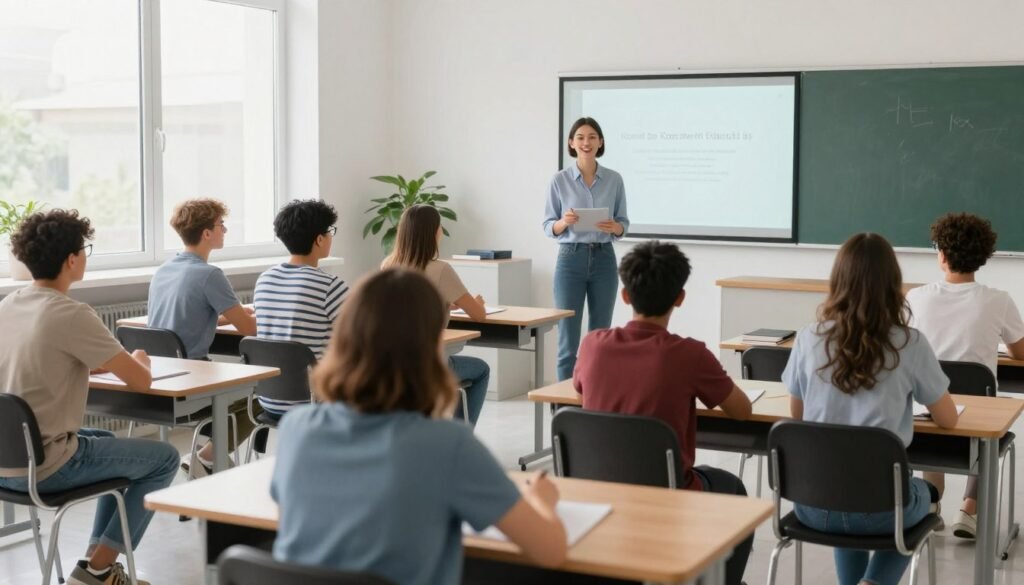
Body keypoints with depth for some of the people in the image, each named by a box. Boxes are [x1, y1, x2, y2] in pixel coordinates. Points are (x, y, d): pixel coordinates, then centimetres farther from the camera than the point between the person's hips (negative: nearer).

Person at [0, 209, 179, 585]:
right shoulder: (72, 315, -19)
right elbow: (141, 381, -15)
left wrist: (115, 359, 15)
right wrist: (138, 359, 9)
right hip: (43, 467, -8)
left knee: (114, 444, 31)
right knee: (164, 458, 10)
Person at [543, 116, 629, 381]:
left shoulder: (614, 179, 4)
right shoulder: (560, 180, -1)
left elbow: (624, 223, 8)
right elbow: (548, 226, 1)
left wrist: (614, 227, -15)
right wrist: (564, 222, -21)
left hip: (603, 260, 2)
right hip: (571, 259, -2)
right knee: (568, 339, -2)